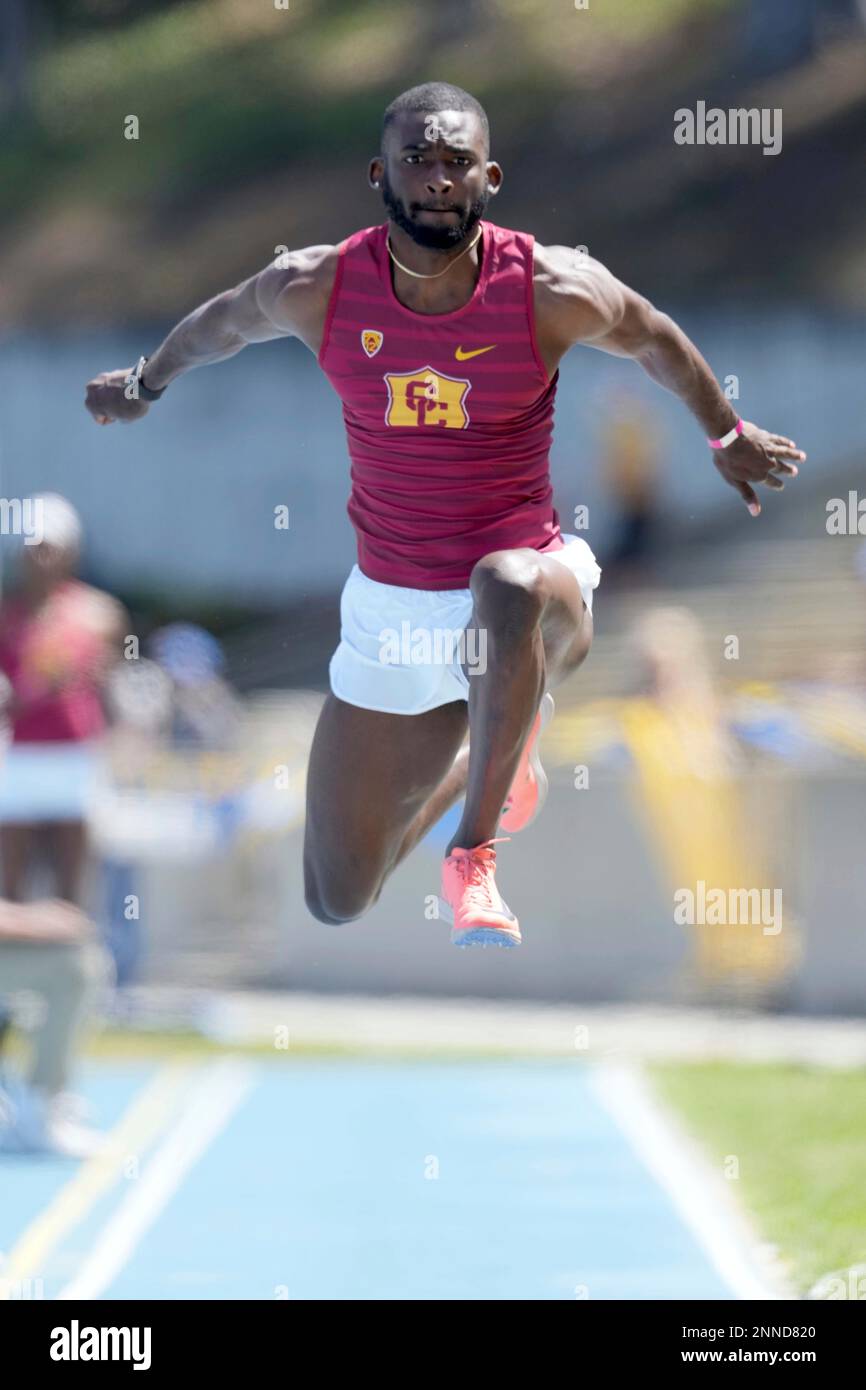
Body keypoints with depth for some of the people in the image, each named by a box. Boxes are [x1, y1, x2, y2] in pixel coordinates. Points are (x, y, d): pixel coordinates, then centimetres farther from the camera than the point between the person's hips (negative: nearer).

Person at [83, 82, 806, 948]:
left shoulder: (555, 292, -14)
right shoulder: (314, 290, -10)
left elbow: (657, 341, 7)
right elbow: (220, 324, 14)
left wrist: (727, 437, 21)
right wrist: (146, 383, 31)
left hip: (529, 572, -3)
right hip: (388, 608, 3)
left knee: (508, 588, -44)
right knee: (337, 902, 8)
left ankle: (473, 858, -29)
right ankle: (488, 758, 40)